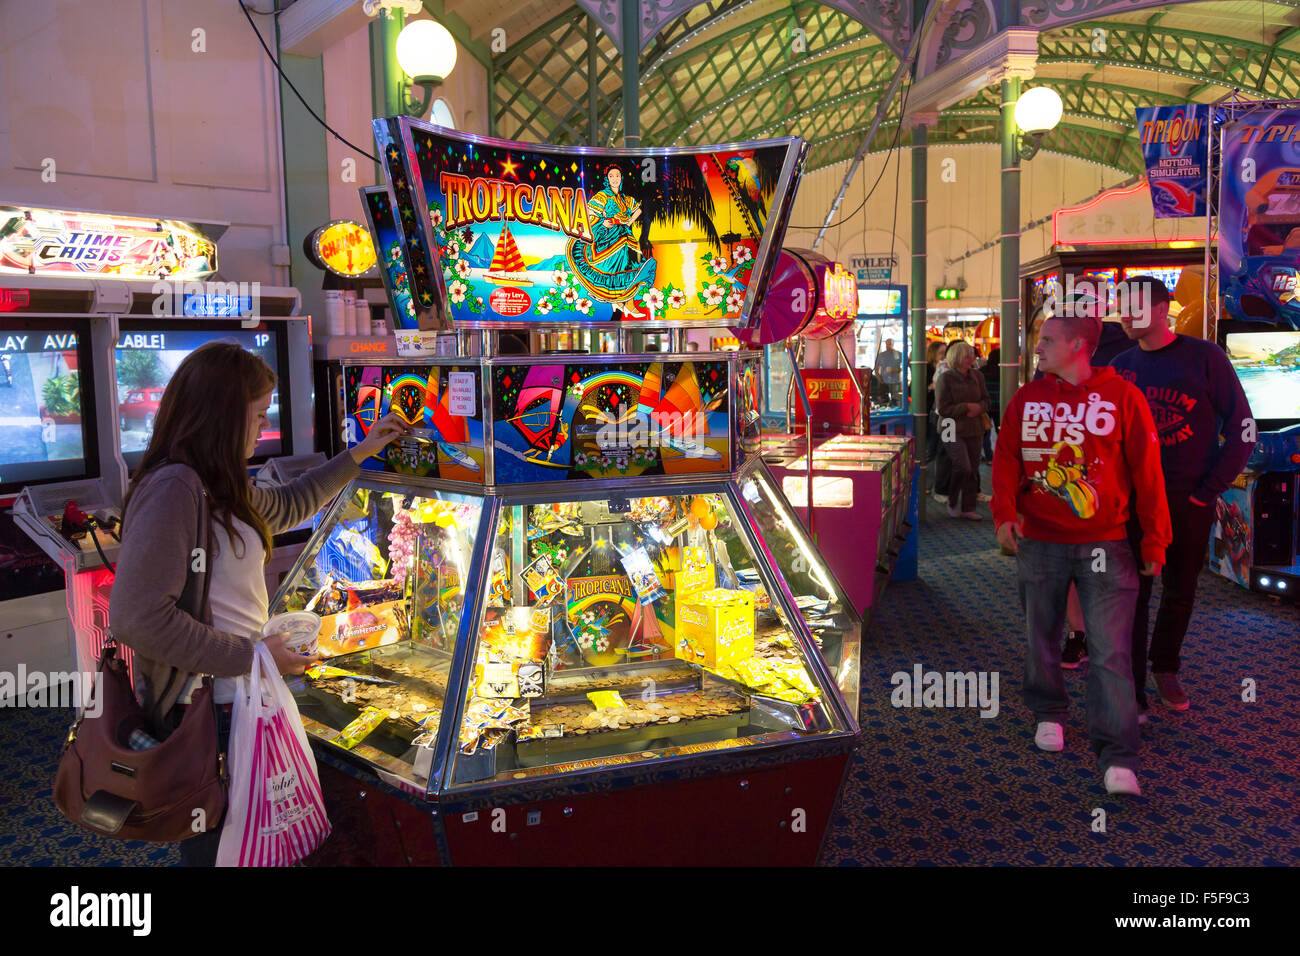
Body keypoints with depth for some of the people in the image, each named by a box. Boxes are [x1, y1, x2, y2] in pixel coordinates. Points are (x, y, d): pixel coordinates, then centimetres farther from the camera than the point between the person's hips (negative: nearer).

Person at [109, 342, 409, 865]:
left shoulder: (217, 487, 7)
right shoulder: (173, 489, -22)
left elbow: (288, 506, 27)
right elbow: (138, 619, -27)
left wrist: (360, 452, 29)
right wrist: (252, 656, -21)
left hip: (236, 698, 9)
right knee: (215, 847, 9)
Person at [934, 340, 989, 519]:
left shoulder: (977, 376, 8)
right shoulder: (945, 378, -8)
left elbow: (986, 400, 13)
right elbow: (943, 408, -12)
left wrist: (978, 408, -9)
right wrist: (967, 407, -15)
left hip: (974, 430, 5)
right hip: (953, 430, -5)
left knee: (973, 470, 5)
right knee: (963, 467, -14)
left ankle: (968, 508, 15)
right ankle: (952, 501, 10)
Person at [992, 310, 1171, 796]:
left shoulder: (1121, 396, -3)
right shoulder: (1026, 400, 6)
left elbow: (1146, 470, -2)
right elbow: (1006, 460, 3)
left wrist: (1154, 540, -1)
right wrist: (1005, 513, -14)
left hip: (1104, 545, -3)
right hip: (1038, 542, 3)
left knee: (1111, 650, -5)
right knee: (1042, 635, 15)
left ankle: (1117, 757, 2)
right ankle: (1048, 713, 38)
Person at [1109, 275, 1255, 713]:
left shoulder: (1204, 357, -5)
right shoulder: (1120, 367, 4)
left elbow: (1242, 428, -4)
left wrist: (1209, 490, -7)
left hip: (1189, 500, -1)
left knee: (1181, 591, 12)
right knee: (1131, 593, -1)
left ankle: (1166, 668, 33)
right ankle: (1131, 691, 7)